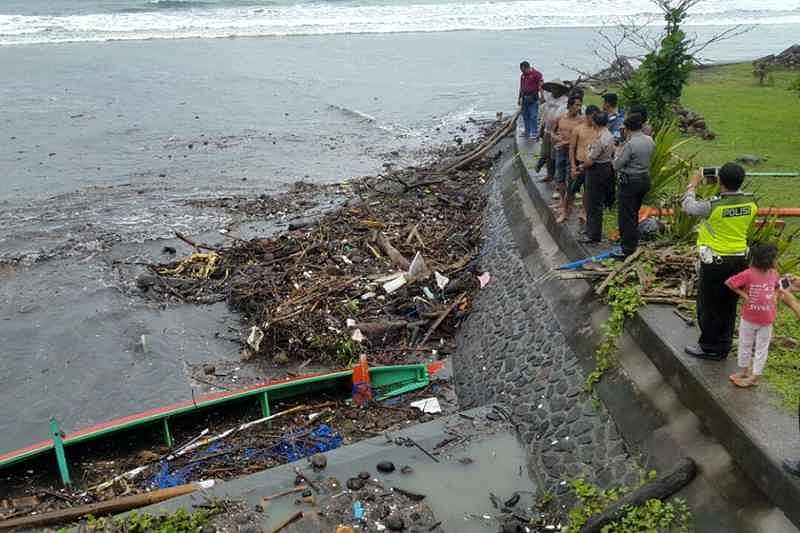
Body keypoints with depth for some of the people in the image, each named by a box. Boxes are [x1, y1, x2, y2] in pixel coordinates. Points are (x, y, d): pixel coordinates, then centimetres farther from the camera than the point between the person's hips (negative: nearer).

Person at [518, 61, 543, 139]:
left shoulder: (536, 74, -6)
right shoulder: (523, 76, 14)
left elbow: (540, 86, -9)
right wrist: (520, 98, 21)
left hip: (533, 98, -6)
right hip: (524, 98, 6)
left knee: (533, 116, -9)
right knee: (525, 116, 10)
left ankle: (534, 133, -6)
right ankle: (527, 132, 19)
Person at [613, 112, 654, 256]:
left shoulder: (630, 144, -22)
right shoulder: (650, 141, 2)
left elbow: (617, 165, -18)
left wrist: (618, 151, 1)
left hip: (629, 182, -8)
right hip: (645, 179, 8)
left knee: (626, 216, 0)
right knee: (634, 214, 22)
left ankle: (628, 249, 2)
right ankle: (633, 243, 33)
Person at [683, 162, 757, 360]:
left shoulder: (713, 205, -23)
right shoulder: (750, 203, -7)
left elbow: (688, 205, -5)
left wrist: (692, 185, 11)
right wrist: (725, 191, 17)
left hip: (715, 262, -6)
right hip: (739, 260, 6)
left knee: (708, 306, 10)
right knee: (728, 306, 17)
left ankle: (708, 347, 20)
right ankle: (723, 347, 29)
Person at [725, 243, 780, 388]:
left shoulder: (774, 274, -4)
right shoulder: (748, 274, -19)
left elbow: (777, 285, 17)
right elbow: (729, 283, -16)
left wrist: (775, 296, -1)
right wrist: (744, 295, -16)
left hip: (766, 320, 3)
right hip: (748, 318, -3)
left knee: (761, 348, 11)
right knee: (745, 345, 12)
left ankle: (755, 376, 21)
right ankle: (744, 371, 26)